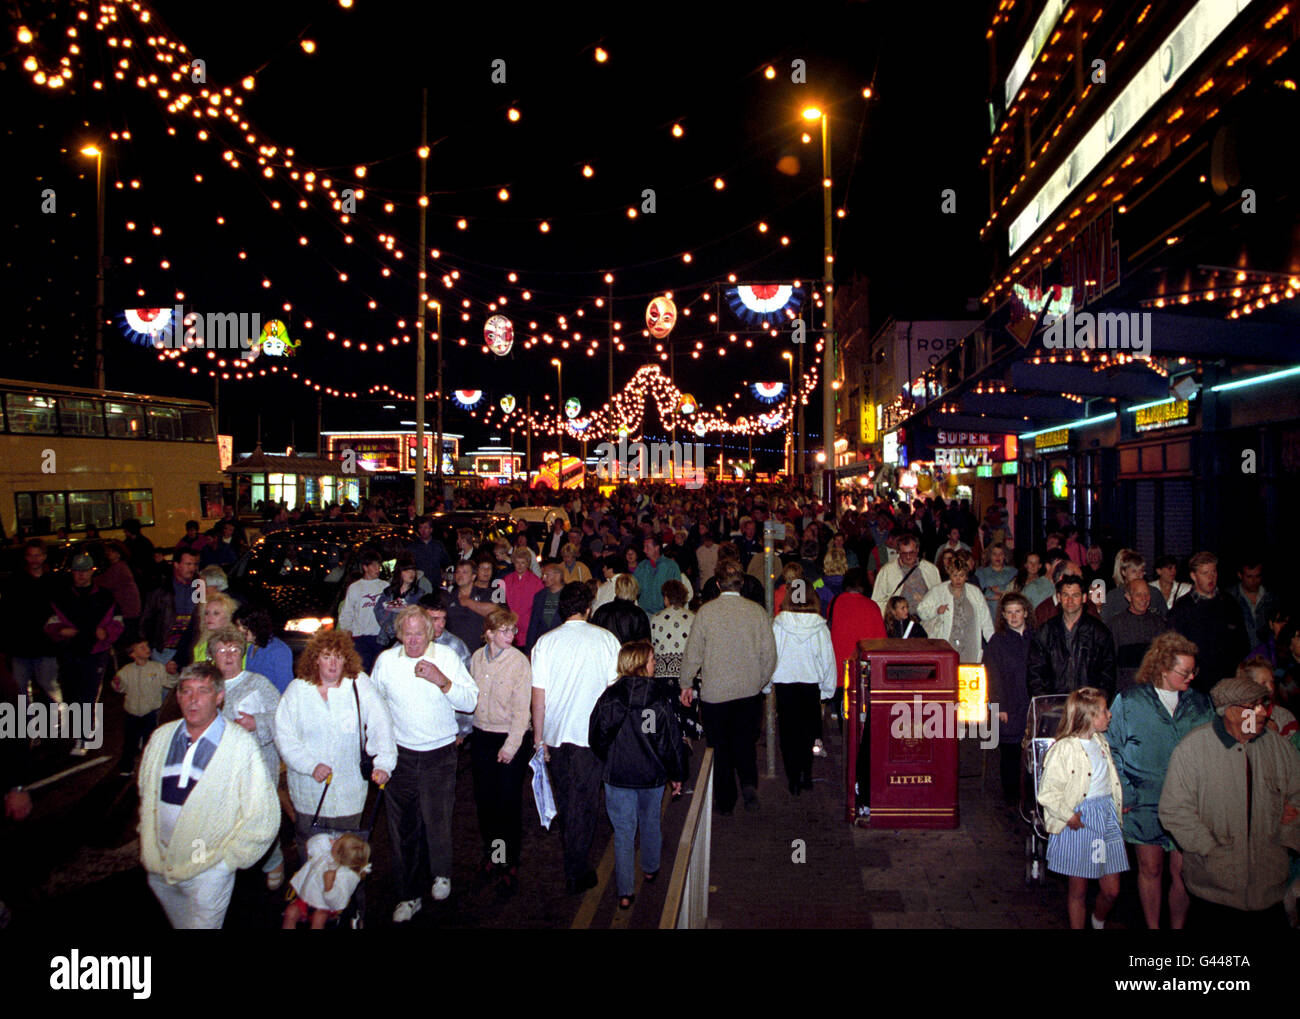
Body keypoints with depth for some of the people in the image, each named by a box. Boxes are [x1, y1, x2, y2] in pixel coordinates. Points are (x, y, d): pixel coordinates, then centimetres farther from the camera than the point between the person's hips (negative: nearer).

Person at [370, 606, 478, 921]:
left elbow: (471, 702, -6)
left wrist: (443, 681, -21)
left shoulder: (447, 657, -5)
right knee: (403, 827, 5)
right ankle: (408, 896, 22)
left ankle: (441, 874, 25)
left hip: (440, 755, -2)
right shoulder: (386, 660, 2)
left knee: (437, 820, -6)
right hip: (400, 754, 2)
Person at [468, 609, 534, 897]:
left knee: (509, 803, 0)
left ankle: (510, 866, 13)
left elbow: (522, 709, -13)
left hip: (512, 738, -5)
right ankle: (491, 854, 32)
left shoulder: (519, 661, -13)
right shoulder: (477, 658, 2)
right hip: (482, 736, 5)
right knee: (484, 800, 13)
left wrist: (510, 746, -15)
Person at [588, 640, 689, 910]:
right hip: (652, 776, 0)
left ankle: (625, 892, 9)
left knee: (623, 831, 9)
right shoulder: (661, 699, -14)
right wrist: (677, 775, 4)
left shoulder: (609, 698, -11)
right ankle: (650, 868, 44)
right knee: (650, 822, 23)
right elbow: (672, 741, -9)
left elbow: (597, 738, -3)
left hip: (618, 776, 0)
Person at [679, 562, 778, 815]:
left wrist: (686, 684, 7)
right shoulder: (758, 612, -4)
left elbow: (692, 652, -6)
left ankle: (725, 801, 18)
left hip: (714, 692, -2)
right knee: (744, 742, 18)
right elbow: (769, 654, 1)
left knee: (720, 747, 10)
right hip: (749, 691, 2)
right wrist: (760, 682, 17)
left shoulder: (706, 611, -10)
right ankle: (749, 783, -4)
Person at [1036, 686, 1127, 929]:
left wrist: (1119, 806, 10)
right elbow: (1047, 791, -16)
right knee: (1078, 890, 7)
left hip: (1107, 817, 6)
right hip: (1080, 821, -6)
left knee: (1111, 890, 11)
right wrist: (1068, 816, -16)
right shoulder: (1064, 748, -17)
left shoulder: (1101, 741, 6)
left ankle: (1099, 923, 39)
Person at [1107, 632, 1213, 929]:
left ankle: (1178, 926, 23)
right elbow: (1114, 751, 0)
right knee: (1150, 869, 10)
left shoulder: (1200, 703, 5)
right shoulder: (1130, 701, -3)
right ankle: (1153, 927, 26)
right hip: (1145, 803, -2)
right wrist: (1124, 794, -6)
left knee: (1183, 872, 4)